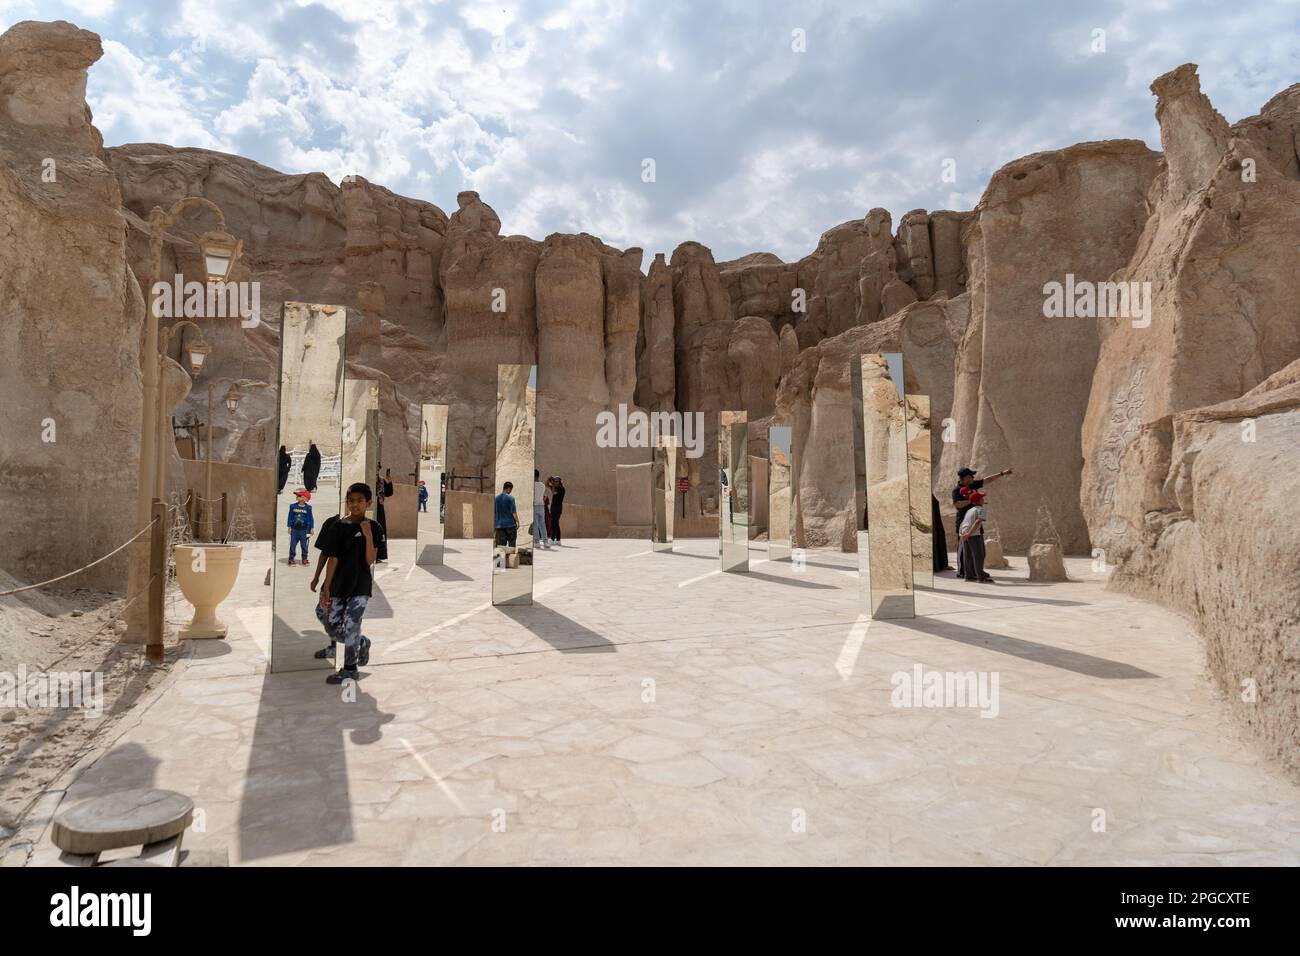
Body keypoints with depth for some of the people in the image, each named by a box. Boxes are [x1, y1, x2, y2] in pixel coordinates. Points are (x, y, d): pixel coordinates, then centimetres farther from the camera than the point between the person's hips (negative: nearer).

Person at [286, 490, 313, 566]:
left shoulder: (308, 508, -3)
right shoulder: (293, 506, 1)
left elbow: (310, 519, 3)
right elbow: (290, 517, 6)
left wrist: (311, 528, 2)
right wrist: (289, 527, 3)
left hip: (304, 530, -1)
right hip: (294, 529, 1)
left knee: (304, 545, 5)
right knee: (292, 545, 4)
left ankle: (304, 559, 15)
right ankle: (291, 559, 14)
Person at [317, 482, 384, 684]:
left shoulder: (374, 527, -4)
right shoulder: (338, 526, -1)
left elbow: (370, 560, -9)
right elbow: (332, 558, -3)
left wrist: (368, 536, -21)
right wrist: (326, 588, -7)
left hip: (360, 586, -3)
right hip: (338, 586, 3)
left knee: (351, 627, -7)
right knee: (333, 628, 7)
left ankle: (349, 670, 10)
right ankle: (362, 643, 34)